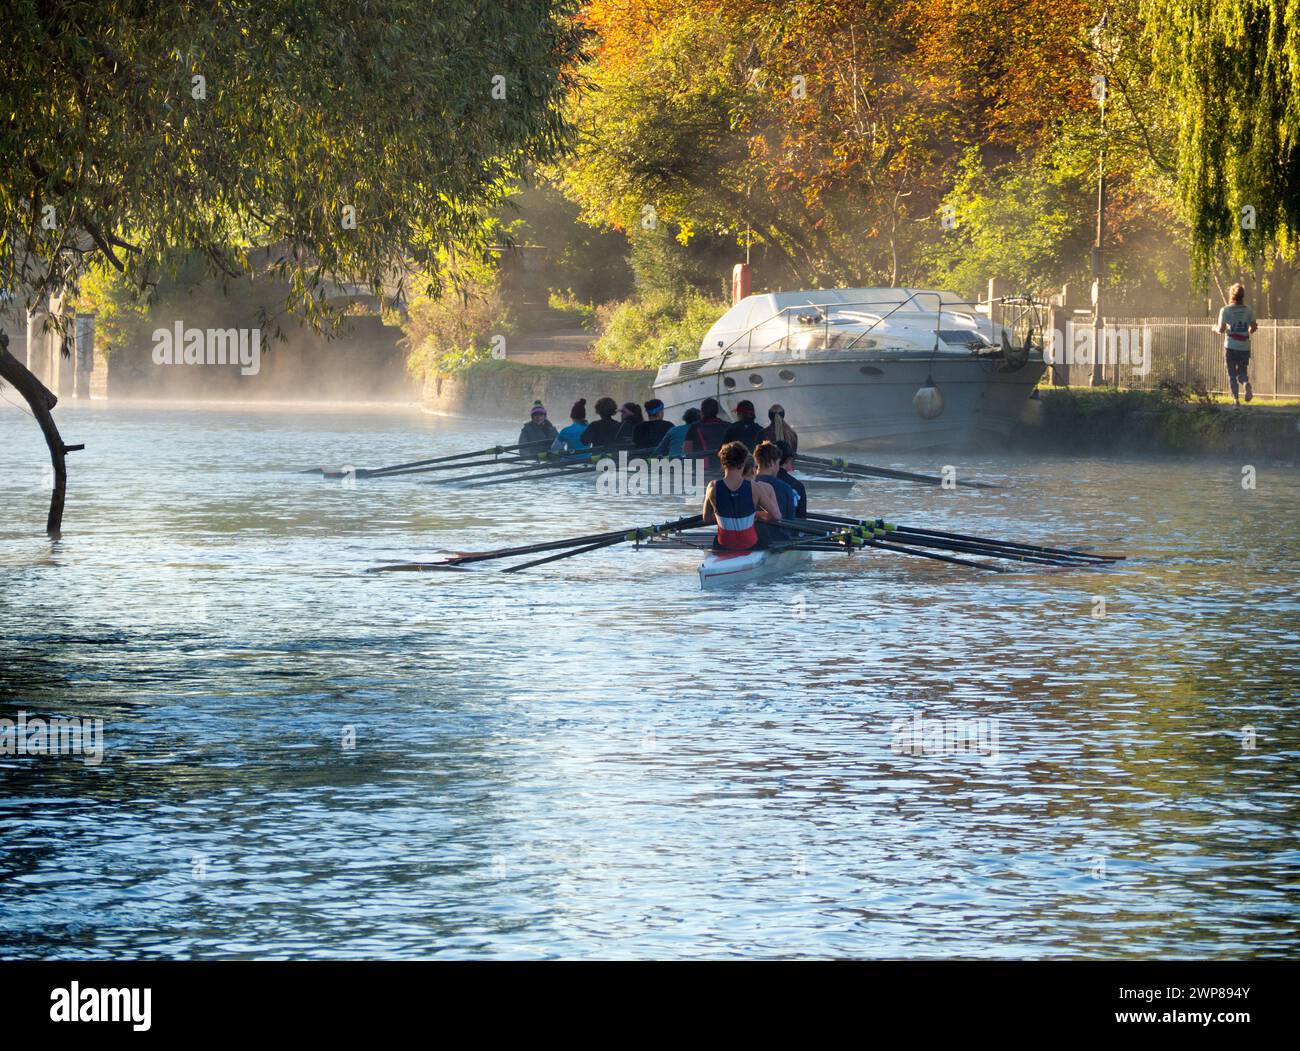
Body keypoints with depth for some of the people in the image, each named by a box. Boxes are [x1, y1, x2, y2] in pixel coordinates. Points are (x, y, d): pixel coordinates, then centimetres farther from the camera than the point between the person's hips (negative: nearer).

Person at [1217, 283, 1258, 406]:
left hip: (1230, 346, -2)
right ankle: (1247, 384, -18)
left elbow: (1221, 329, -10)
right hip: (1245, 348, 2)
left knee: (1232, 375, 6)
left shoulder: (1225, 310, -5)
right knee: (1242, 372, 13)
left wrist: (1216, 328, 12)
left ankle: (1236, 399, -3)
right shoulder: (1248, 311, 2)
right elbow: (1254, 327, -2)